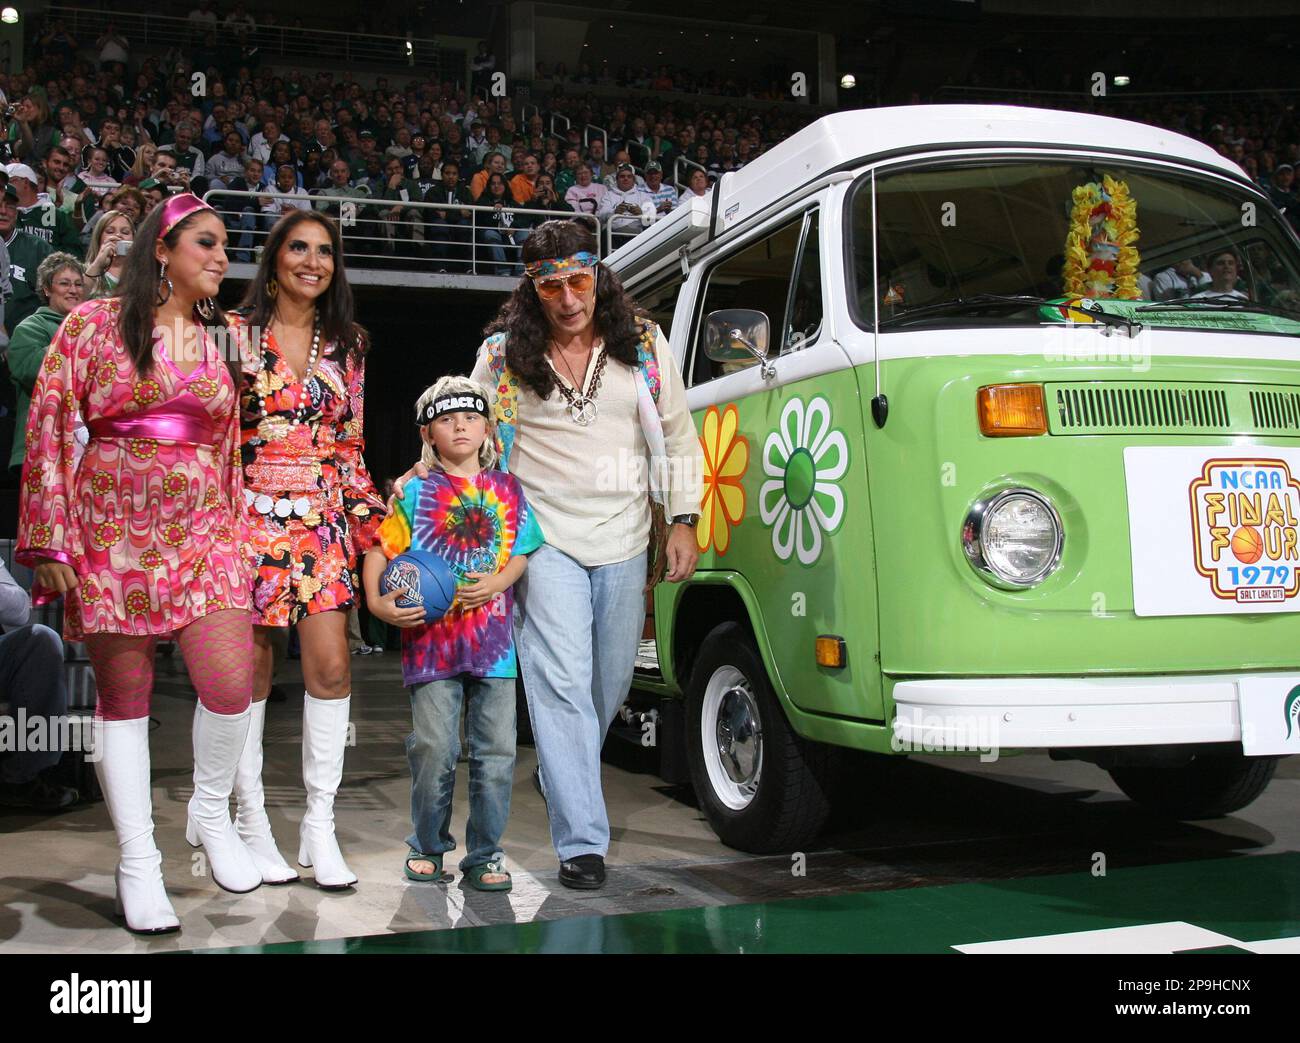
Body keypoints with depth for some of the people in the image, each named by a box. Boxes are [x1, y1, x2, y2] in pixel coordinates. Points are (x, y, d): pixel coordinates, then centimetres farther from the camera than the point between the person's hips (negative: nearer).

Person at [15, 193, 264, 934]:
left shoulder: (222, 341, 12)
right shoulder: (94, 325, 1)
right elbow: (49, 430, -2)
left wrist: (239, 537, 13)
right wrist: (49, 541, -7)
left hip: (203, 532, 3)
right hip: (112, 533, -2)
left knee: (231, 685, -11)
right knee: (124, 697, 4)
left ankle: (212, 815, 17)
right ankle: (138, 861, 16)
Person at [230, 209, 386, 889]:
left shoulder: (348, 344, 13)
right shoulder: (237, 334, 2)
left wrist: (374, 519, 7)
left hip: (322, 519, 3)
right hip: (251, 513, -3)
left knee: (331, 665, -5)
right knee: (251, 671, 3)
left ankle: (319, 823, 6)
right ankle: (251, 820, 18)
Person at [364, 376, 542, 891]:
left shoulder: (507, 488, 10)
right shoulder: (415, 492, 4)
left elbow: (524, 550, 11)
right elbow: (379, 549, 4)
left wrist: (498, 582, -7)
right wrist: (378, 602, -10)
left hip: (494, 638, 2)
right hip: (432, 637, -2)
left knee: (497, 751, 2)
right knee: (434, 750, -1)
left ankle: (484, 853, 14)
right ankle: (427, 845, 19)